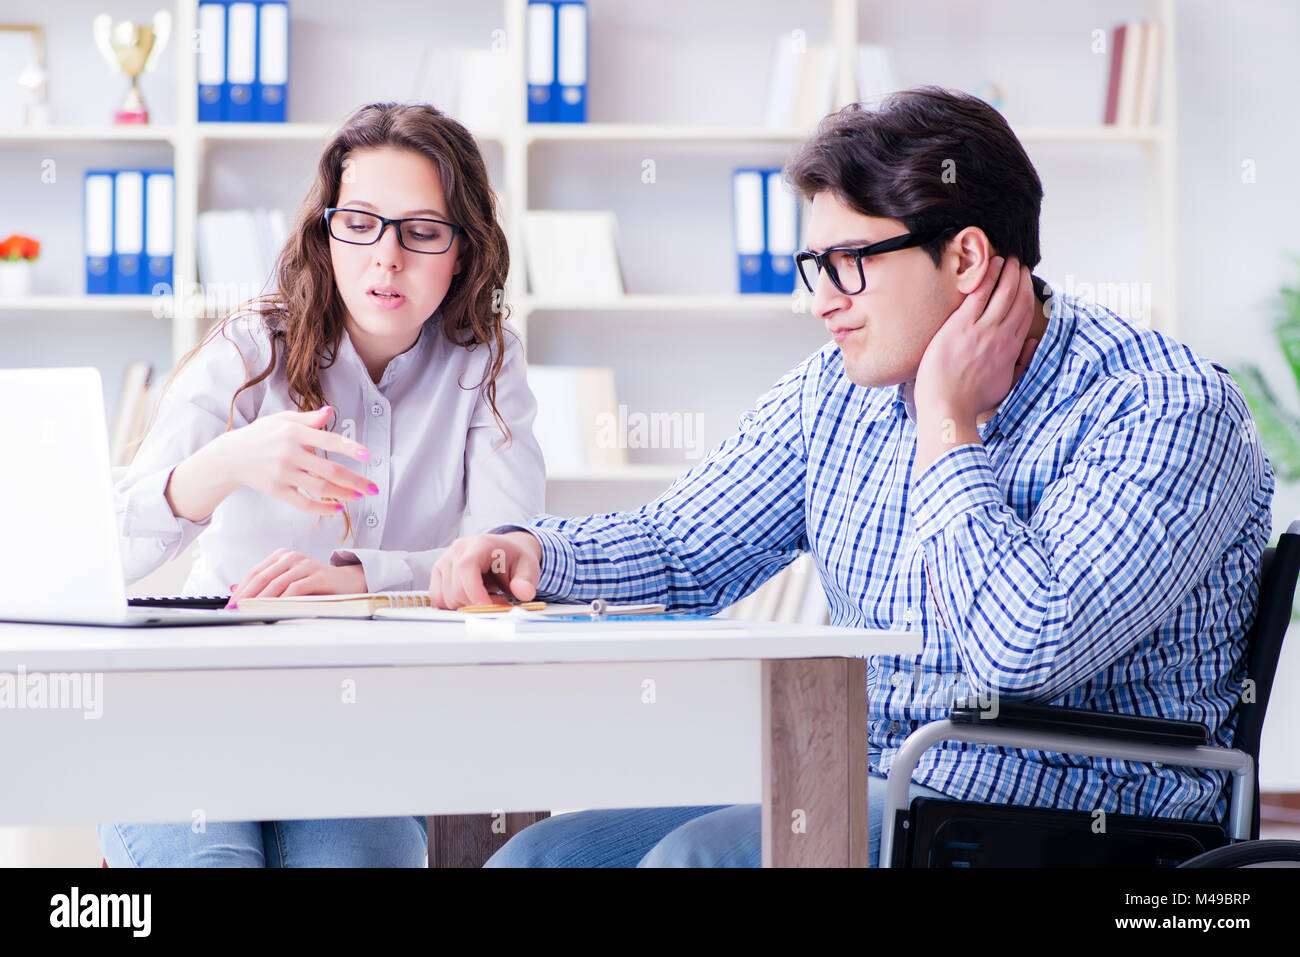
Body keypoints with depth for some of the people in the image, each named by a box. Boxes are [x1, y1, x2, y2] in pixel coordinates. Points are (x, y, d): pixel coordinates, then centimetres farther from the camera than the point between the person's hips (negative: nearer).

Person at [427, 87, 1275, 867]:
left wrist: (946, 432, -16)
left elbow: (1028, 653, -27)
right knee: (537, 855, -10)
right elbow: (681, 546, 17)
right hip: (856, 793, 7)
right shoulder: (839, 390, 9)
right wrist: (533, 554, -4)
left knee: (695, 858, -28)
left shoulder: (1164, 412, -14)